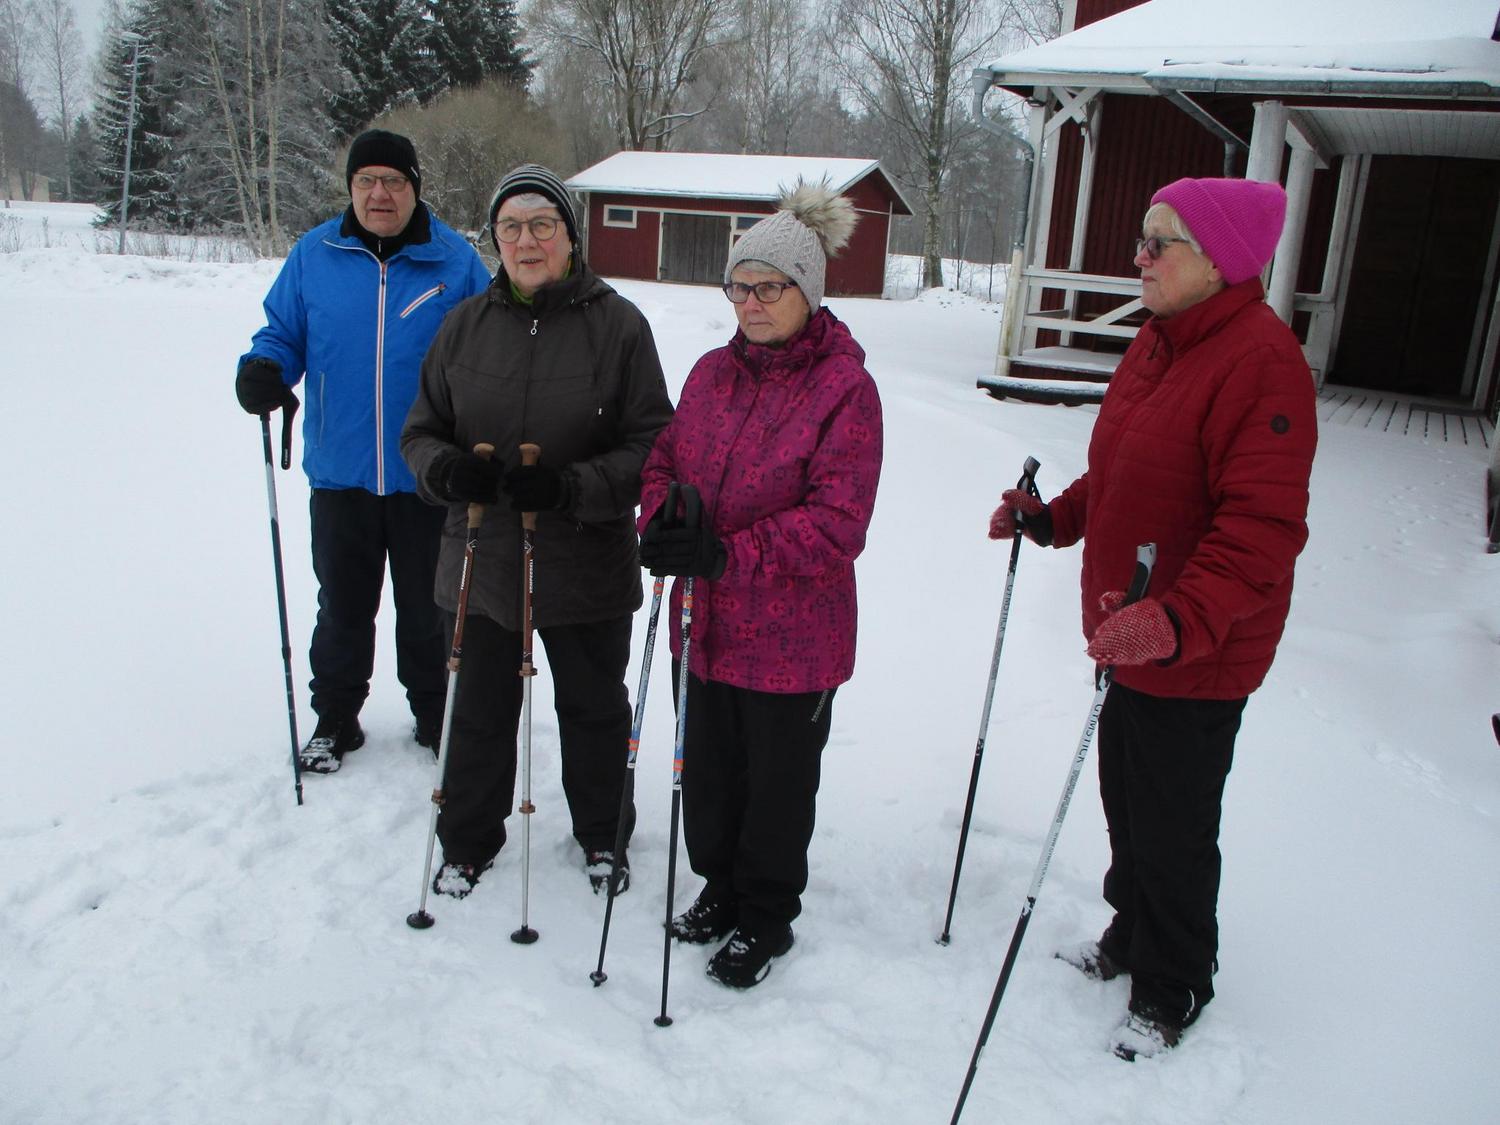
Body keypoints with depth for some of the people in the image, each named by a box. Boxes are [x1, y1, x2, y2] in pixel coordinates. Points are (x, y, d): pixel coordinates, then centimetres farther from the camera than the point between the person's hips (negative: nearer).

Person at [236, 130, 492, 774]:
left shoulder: (455, 262, -1)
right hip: (340, 474, 2)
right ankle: (335, 720, 31)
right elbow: (284, 335, 11)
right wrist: (261, 370, -12)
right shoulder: (313, 255, 3)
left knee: (428, 608, 12)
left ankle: (435, 715, 31)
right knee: (342, 606, 14)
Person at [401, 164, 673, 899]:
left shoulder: (618, 325, -7)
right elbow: (421, 429, 8)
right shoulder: (466, 324, 3)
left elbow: (652, 445, -9)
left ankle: (602, 837, 40)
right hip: (480, 562, 3)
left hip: (587, 566, -2)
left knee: (594, 708, 17)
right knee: (479, 711, 16)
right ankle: (468, 843, 39)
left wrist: (570, 487, -24)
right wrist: (445, 469, -15)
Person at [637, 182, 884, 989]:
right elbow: (666, 458, 12)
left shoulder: (845, 387, -14)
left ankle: (765, 916, 33)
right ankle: (721, 886, 43)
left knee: (778, 780, 11)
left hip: (793, 633, -6)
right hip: (708, 620, 6)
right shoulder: (712, 372, 6)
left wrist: (729, 553, -27)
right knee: (708, 766, 19)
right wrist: (661, 524, -11)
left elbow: (838, 522, -20)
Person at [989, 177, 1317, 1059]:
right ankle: (1130, 939, 46)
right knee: (1126, 798, 23)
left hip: (1201, 653, -9)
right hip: (1136, 631, 9)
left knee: (1173, 828, 8)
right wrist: (1052, 518, 10)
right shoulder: (1160, 340, 8)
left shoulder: (1262, 361, -22)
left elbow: (1263, 529, -30)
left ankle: (1173, 992, 32)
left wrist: (1181, 620, -41)